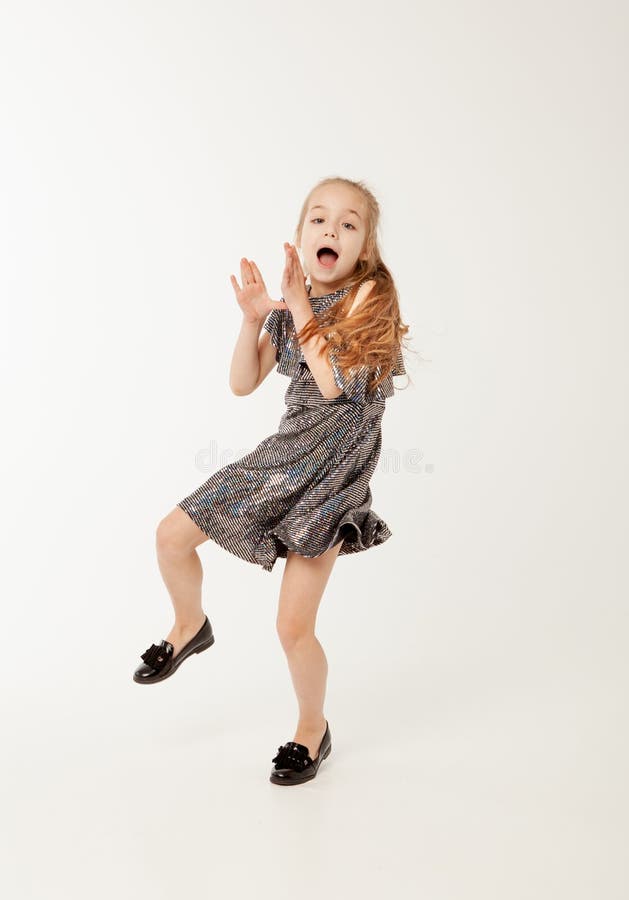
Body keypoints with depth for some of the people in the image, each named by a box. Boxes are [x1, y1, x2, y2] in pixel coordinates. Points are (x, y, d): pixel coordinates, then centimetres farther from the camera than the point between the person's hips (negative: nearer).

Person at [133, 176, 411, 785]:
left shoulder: (370, 295, -12)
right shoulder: (290, 309, 5)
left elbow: (333, 381, -24)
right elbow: (242, 384, 3)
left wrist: (301, 310, -17)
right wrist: (253, 318, -10)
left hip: (332, 474, -6)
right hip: (282, 457, 6)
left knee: (293, 627, -2)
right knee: (172, 535, 2)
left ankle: (312, 728, 26)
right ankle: (190, 626, 32)